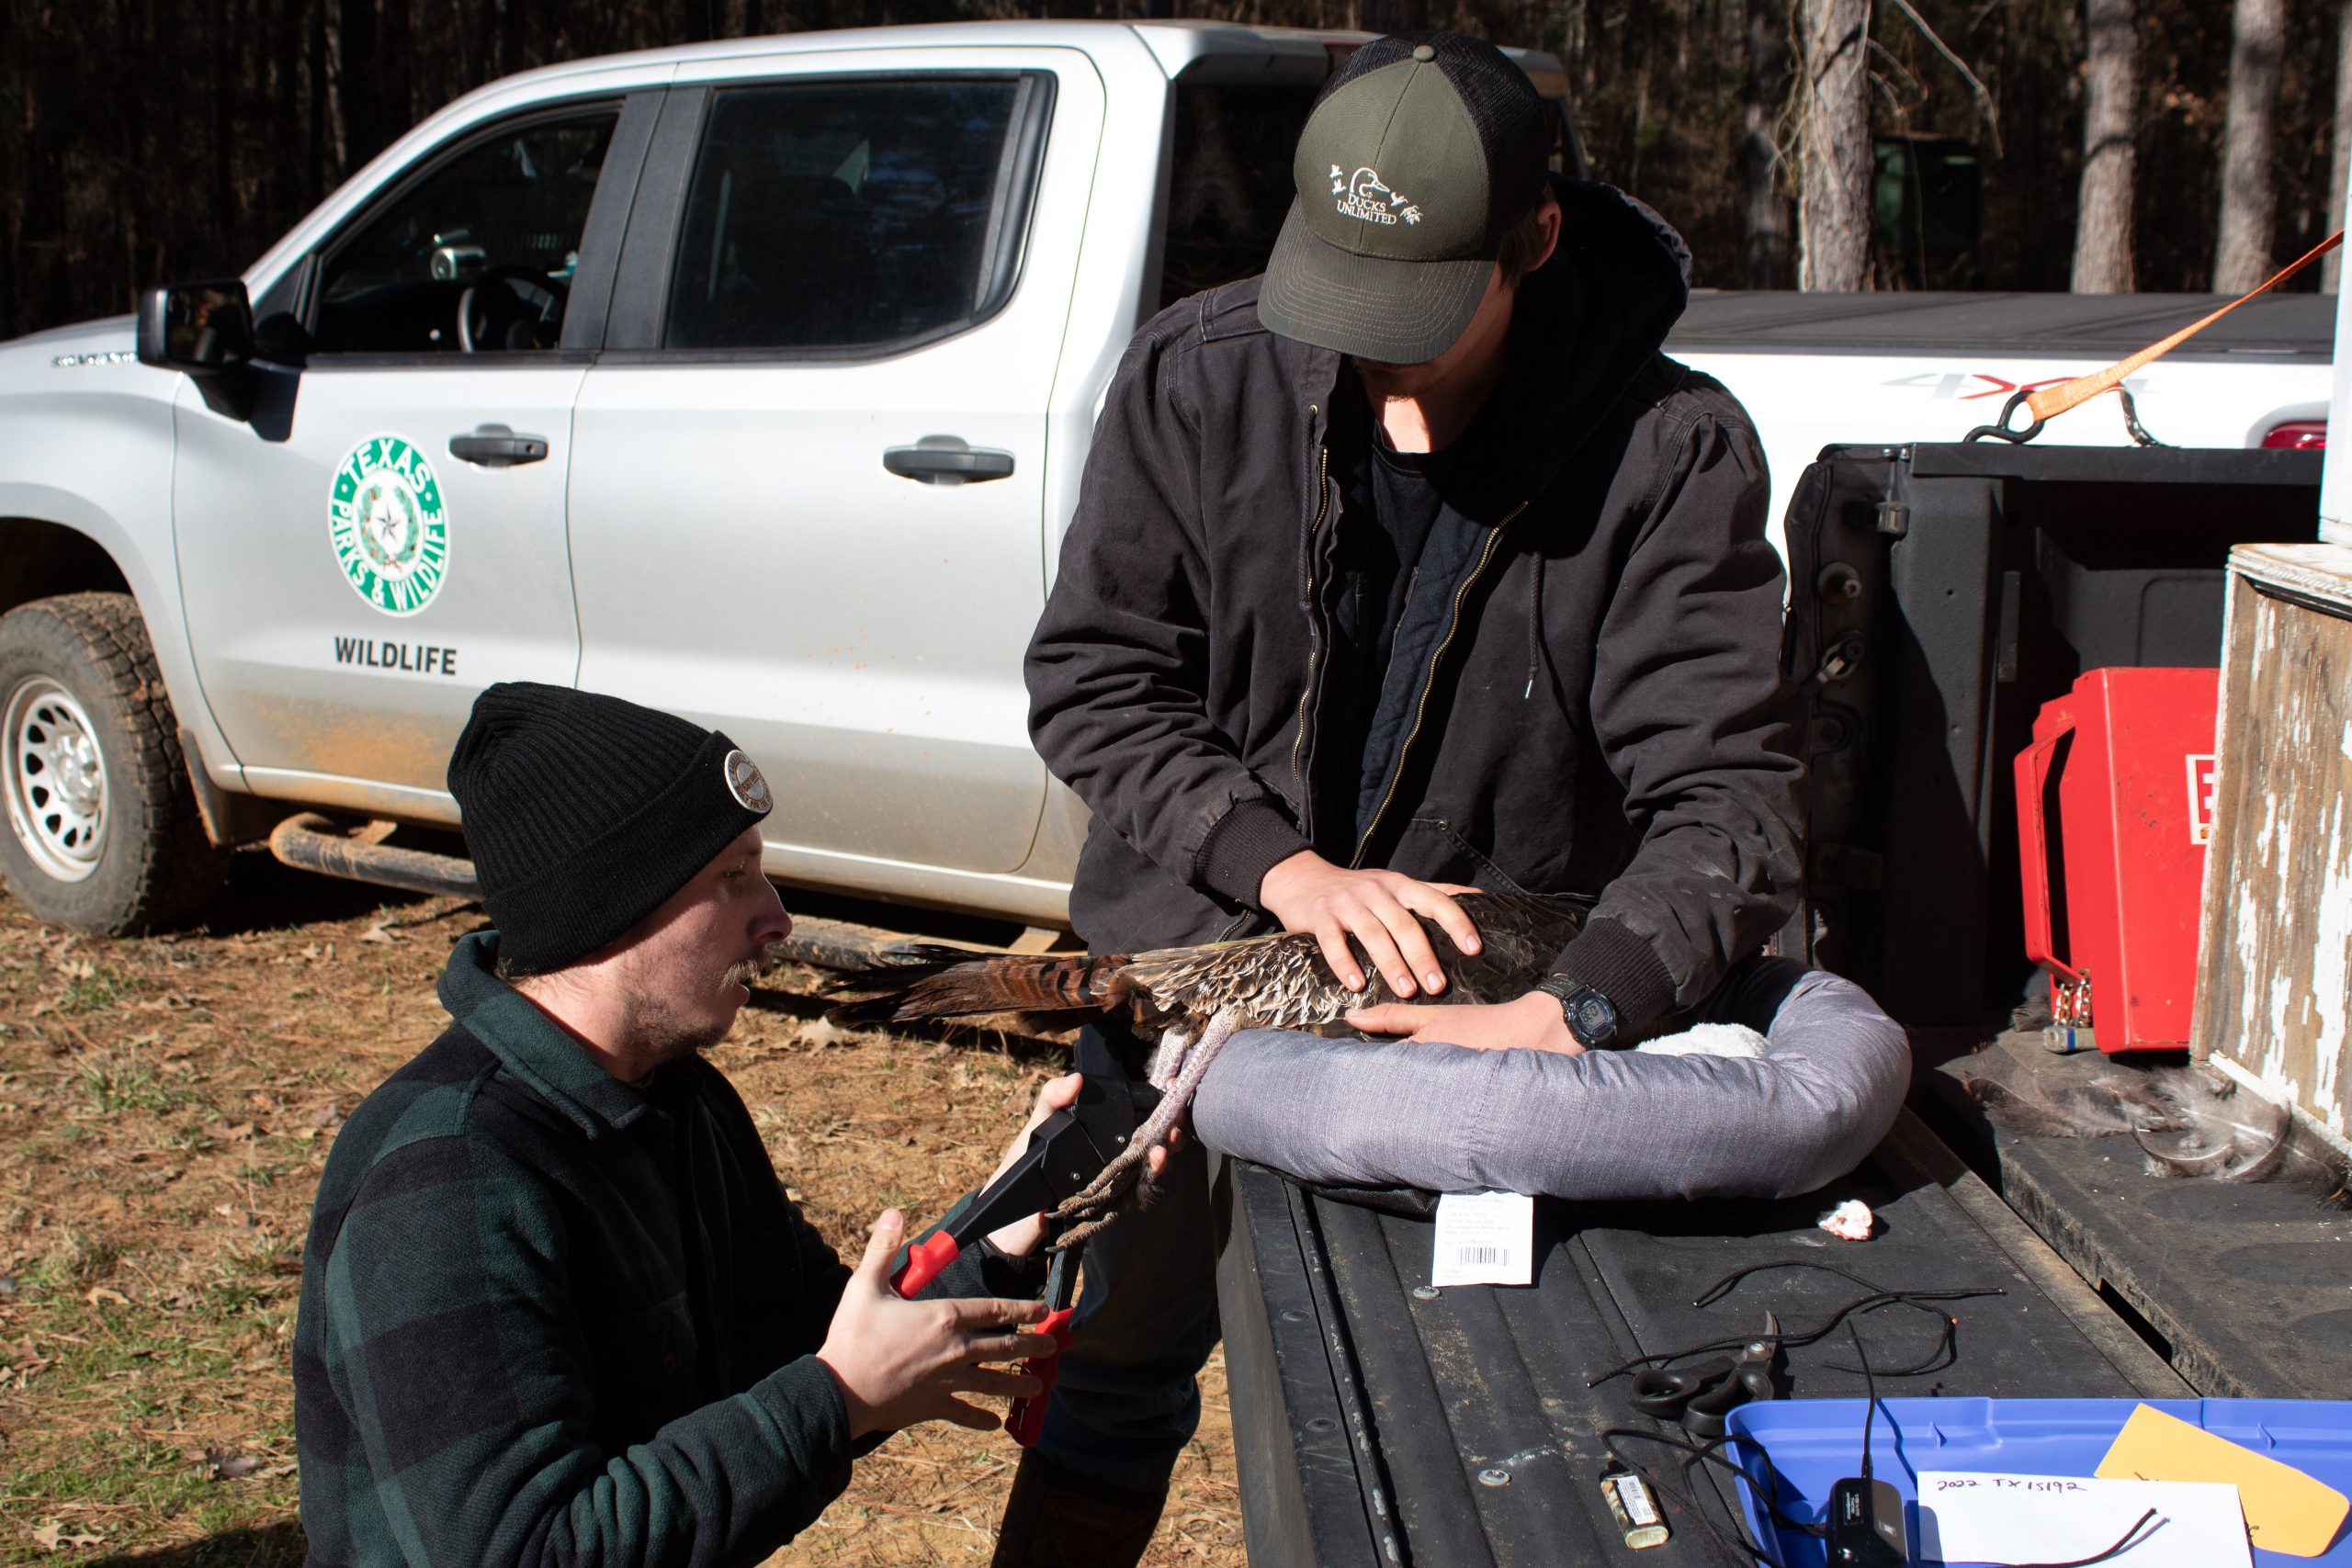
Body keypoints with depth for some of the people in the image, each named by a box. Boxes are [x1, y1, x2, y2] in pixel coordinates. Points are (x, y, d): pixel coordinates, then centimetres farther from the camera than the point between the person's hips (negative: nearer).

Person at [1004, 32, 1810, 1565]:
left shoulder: (1671, 451, -19)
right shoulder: (1198, 377, -13)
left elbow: (1729, 794, -22)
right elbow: (1090, 681, -8)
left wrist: (1575, 1012, -39)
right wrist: (1280, 864, -23)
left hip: (1489, 994, -1)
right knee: (1120, 1363, 12)